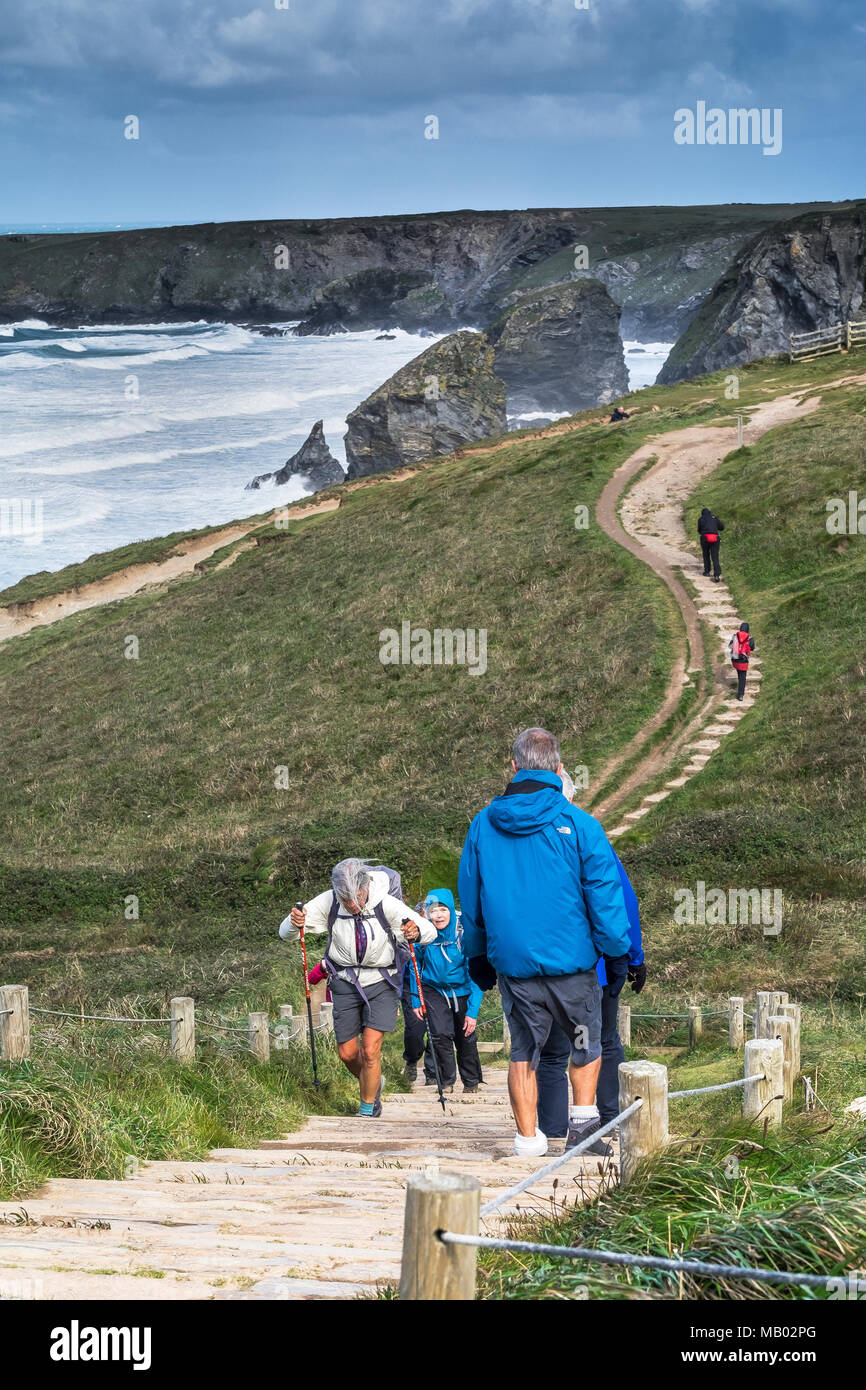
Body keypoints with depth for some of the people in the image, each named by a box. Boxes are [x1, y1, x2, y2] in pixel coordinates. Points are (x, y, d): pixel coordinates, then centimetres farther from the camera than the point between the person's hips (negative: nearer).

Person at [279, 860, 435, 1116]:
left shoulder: (386, 904, -21)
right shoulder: (328, 903, -16)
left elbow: (430, 930, -14)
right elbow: (286, 933, -12)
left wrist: (416, 931, -39)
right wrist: (294, 923, -36)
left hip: (381, 982, -3)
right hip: (345, 983, 3)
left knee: (370, 1051, -11)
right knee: (347, 1053, 7)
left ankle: (368, 1109, 8)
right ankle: (373, 1083, 39)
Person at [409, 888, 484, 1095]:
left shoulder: (463, 933, -24)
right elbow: (416, 967, 2)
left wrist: (473, 1011, -21)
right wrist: (416, 1000, 1)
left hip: (462, 990, -1)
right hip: (434, 989, 1)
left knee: (465, 1038, 3)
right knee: (441, 1035, -12)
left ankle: (471, 1083, 25)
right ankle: (447, 1081, 8)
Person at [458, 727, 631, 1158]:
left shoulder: (483, 825, 3)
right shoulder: (578, 824, -8)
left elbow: (470, 899, 12)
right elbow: (605, 896, -7)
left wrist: (477, 958, 22)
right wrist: (617, 956, 2)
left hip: (512, 961, 3)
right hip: (571, 960, -2)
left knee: (524, 1051, 11)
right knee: (586, 1044, 16)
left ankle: (528, 1138, 11)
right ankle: (583, 1121, 8)